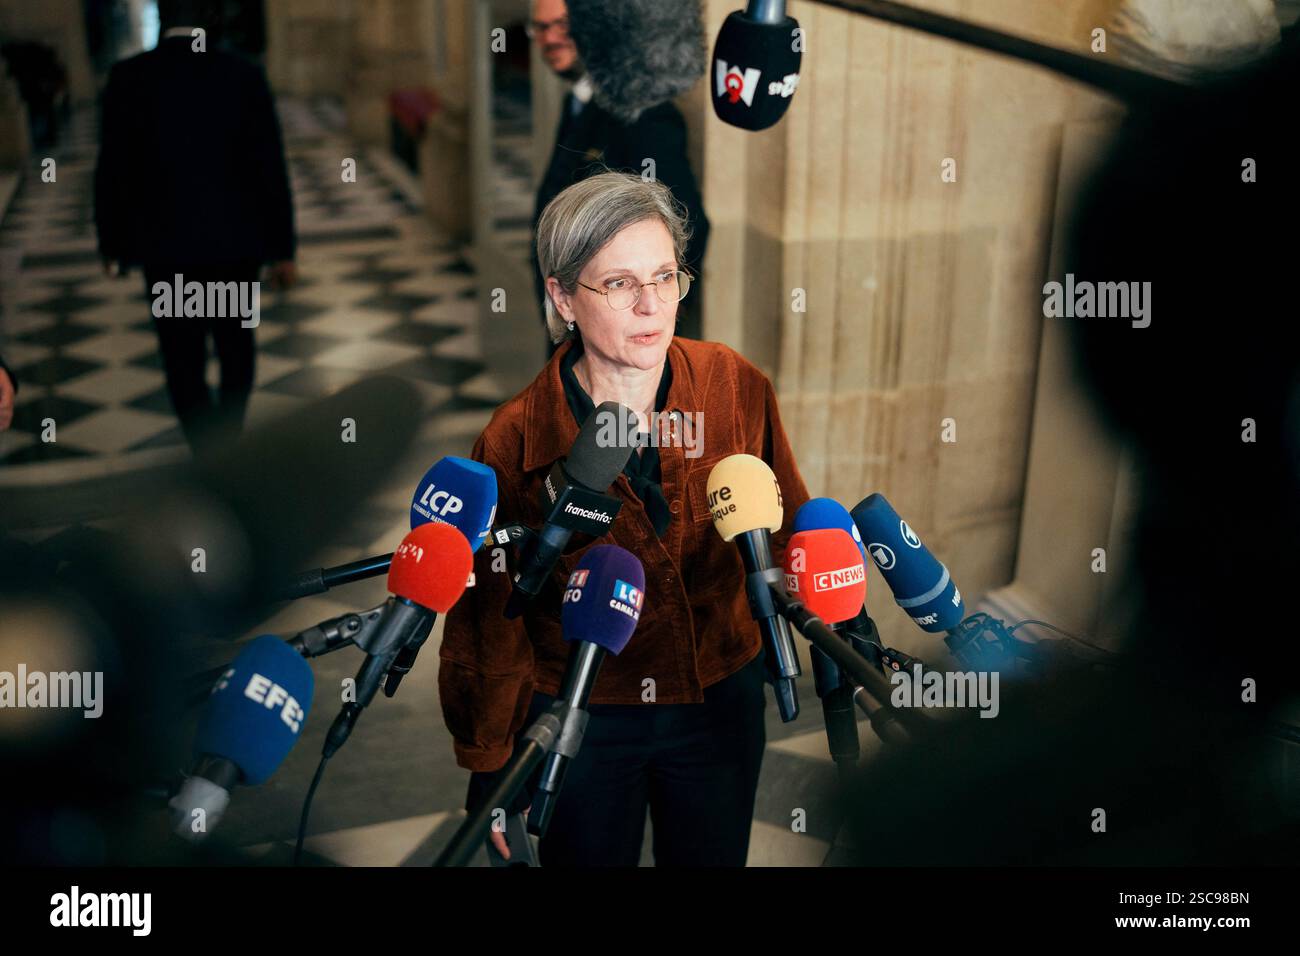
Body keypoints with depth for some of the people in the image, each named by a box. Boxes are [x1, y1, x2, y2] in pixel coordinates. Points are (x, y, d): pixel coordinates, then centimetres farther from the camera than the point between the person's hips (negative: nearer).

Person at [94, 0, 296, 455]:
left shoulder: (127, 77, -7)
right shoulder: (243, 75, -7)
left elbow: (112, 170, -5)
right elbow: (271, 167, -7)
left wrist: (112, 245, 8)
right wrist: (282, 249, 0)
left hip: (165, 245, -1)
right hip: (237, 240, 2)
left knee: (183, 358, 7)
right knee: (235, 338, 22)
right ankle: (230, 436, 38)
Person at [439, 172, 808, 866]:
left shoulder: (736, 388, -14)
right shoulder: (514, 444, -20)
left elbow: (789, 528, 1)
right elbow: (490, 624, -9)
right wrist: (489, 771, -1)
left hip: (722, 702, 3)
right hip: (581, 725, -2)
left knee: (715, 857, 23)